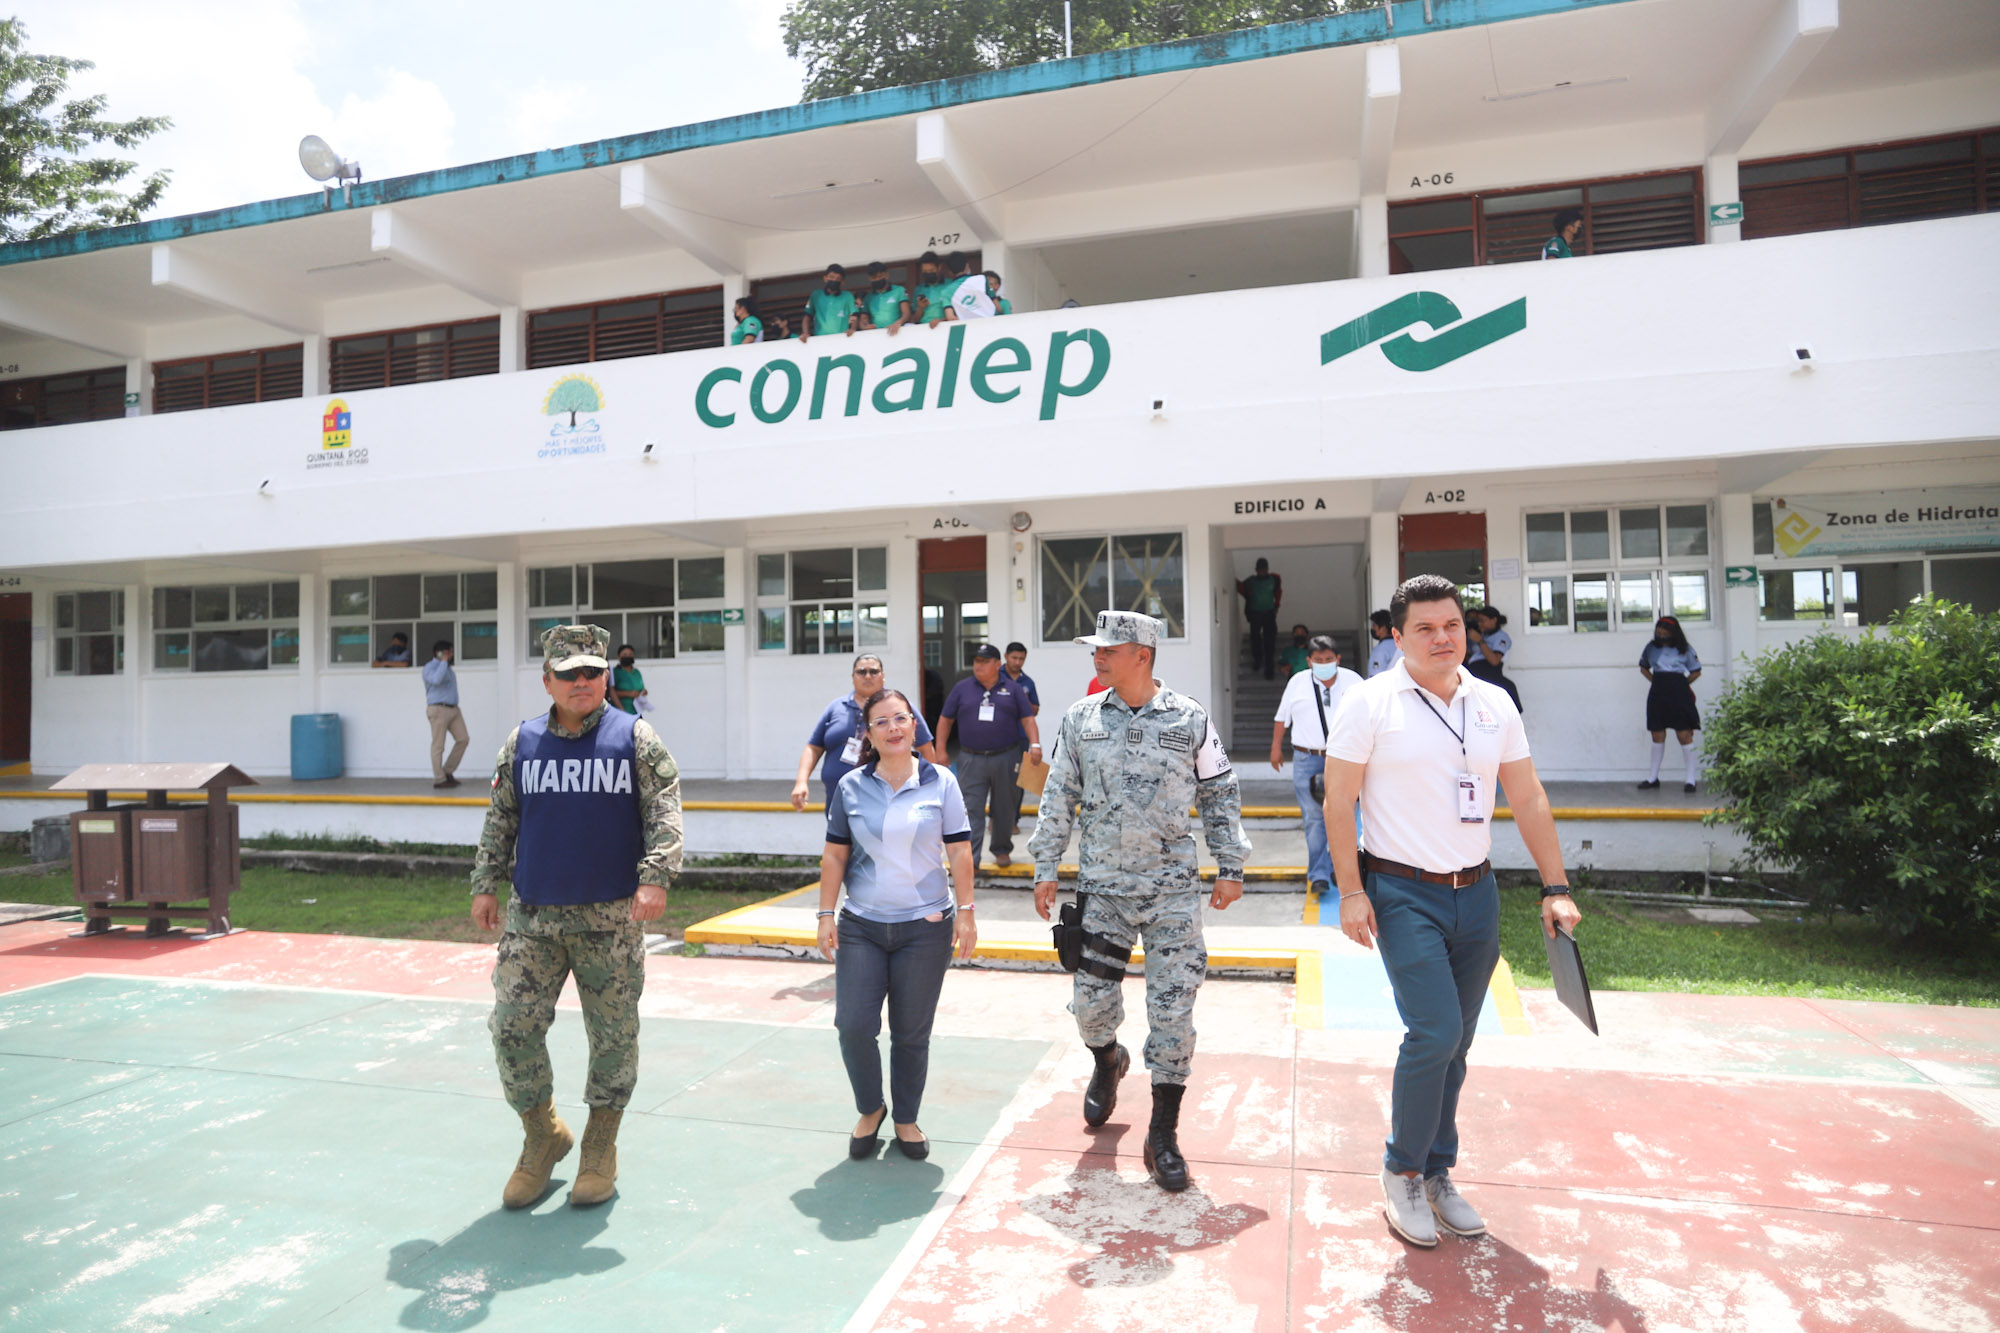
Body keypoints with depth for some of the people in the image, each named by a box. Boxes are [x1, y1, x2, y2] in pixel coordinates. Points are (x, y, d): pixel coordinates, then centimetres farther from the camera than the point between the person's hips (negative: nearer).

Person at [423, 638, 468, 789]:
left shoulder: (447, 667, 18)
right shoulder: (430, 667, -9)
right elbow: (437, 680, -30)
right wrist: (444, 661, -20)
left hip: (453, 709, 9)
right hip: (439, 710, -9)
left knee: (463, 739, 0)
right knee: (438, 745, -3)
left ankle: (447, 772, 11)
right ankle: (439, 779, 3)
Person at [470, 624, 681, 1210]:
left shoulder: (635, 738, -2)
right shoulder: (522, 743, 7)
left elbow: (664, 813, -8)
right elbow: (499, 821, 14)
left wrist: (654, 877, -19)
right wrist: (485, 884, 8)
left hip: (612, 919, -2)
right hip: (532, 919, 3)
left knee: (613, 1035, 6)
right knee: (512, 1027, 1)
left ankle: (600, 1150, 25)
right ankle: (543, 1136, 24)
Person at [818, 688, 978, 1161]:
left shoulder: (941, 783, -1)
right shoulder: (851, 787, 1)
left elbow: (959, 852, 1)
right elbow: (834, 855, 5)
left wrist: (966, 913, -1)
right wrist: (827, 915, 1)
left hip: (925, 927, -1)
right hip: (861, 926, 1)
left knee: (912, 1033, 7)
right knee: (853, 1025, -4)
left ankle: (906, 1119, 28)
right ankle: (870, 1109, 23)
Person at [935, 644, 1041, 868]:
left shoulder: (1012, 690, 7)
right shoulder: (962, 688, 7)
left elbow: (1028, 719, 5)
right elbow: (945, 720, 11)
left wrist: (1035, 744, -10)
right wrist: (940, 750, 4)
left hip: (1005, 758, 1)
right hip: (971, 759, 0)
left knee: (1005, 808, 10)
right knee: (971, 809, -7)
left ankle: (1002, 850, 26)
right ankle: (969, 857, -8)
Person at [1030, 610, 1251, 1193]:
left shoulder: (1190, 719, -1)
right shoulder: (1080, 719, 3)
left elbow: (1222, 795, 7)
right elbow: (1058, 798, 8)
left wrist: (1230, 868, 5)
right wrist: (1046, 869, 6)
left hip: (1174, 888, -1)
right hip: (1102, 887, 2)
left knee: (1173, 1013, -1)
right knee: (1092, 1002, 5)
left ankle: (1163, 1136, 15)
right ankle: (1107, 1062, 41)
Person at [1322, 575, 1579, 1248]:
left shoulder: (1495, 705, 7)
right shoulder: (1370, 702, -7)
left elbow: (1529, 800, 12)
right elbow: (1337, 800, -6)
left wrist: (1555, 888, 7)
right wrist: (1351, 891, -11)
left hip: (1478, 895, 5)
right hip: (1405, 895, -5)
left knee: (1456, 1042, 11)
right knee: (1434, 1034, -12)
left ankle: (1436, 1173, 28)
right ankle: (1401, 1172, 10)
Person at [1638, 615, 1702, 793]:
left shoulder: (1684, 649, 0)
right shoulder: (1651, 648, 7)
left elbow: (1696, 671, 6)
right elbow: (1643, 667, 20)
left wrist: (1681, 684, -2)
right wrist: (1655, 681, 7)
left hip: (1679, 693, -3)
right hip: (1658, 693, 3)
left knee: (1684, 735, -4)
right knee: (1657, 735, 10)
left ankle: (1691, 779, 1)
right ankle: (1654, 778, 18)